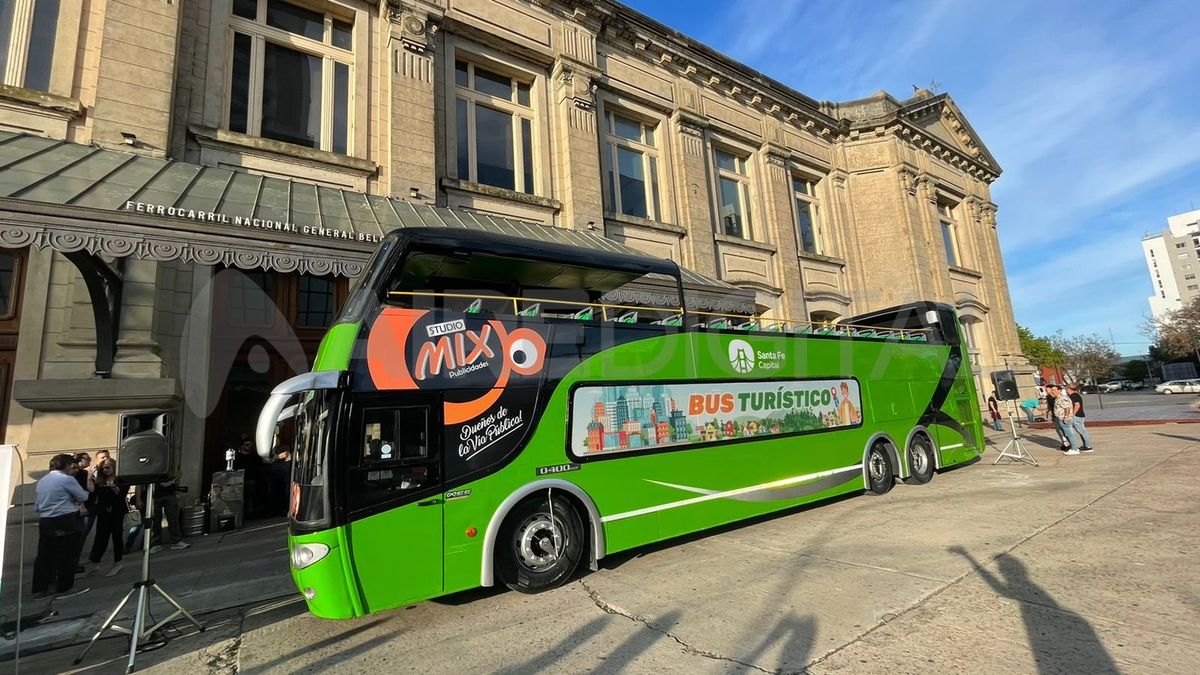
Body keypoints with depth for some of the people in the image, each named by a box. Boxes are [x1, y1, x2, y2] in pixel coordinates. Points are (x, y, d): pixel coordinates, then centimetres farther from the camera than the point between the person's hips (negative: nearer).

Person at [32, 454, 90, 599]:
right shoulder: (67, 479, -12)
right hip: (65, 521, -8)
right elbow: (83, 496, -6)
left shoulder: (41, 480, 13)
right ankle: (64, 588, 7)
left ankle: (39, 589, 17)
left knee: (44, 555, 13)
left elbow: (37, 506, 16)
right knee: (68, 555, 2)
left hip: (44, 522, 8)